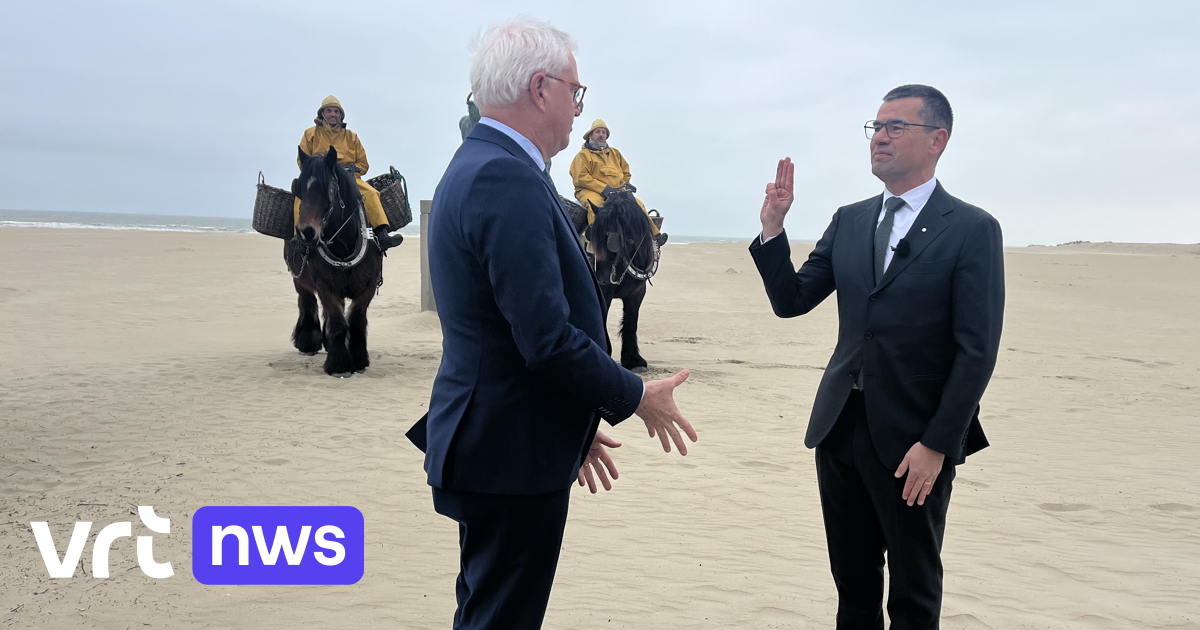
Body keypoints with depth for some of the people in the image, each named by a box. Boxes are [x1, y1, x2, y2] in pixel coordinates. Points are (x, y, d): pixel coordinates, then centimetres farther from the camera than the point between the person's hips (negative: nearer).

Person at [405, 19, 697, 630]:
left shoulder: (478, 167, 12)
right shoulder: (508, 180, -22)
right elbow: (548, 340, -26)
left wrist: (575, 426, 20)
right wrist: (635, 397, -9)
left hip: (489, 444, 10)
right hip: (512, 456, -10)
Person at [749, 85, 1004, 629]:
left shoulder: (972, 230, -8)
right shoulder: (848, 221, 9)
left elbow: (976, 351, -12)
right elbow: (791, 301, 5)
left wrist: (937, 445, -16)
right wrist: (773, 230, -8)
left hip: (913, 441, -4)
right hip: (840, 427, 5)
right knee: (853, 584, 17)